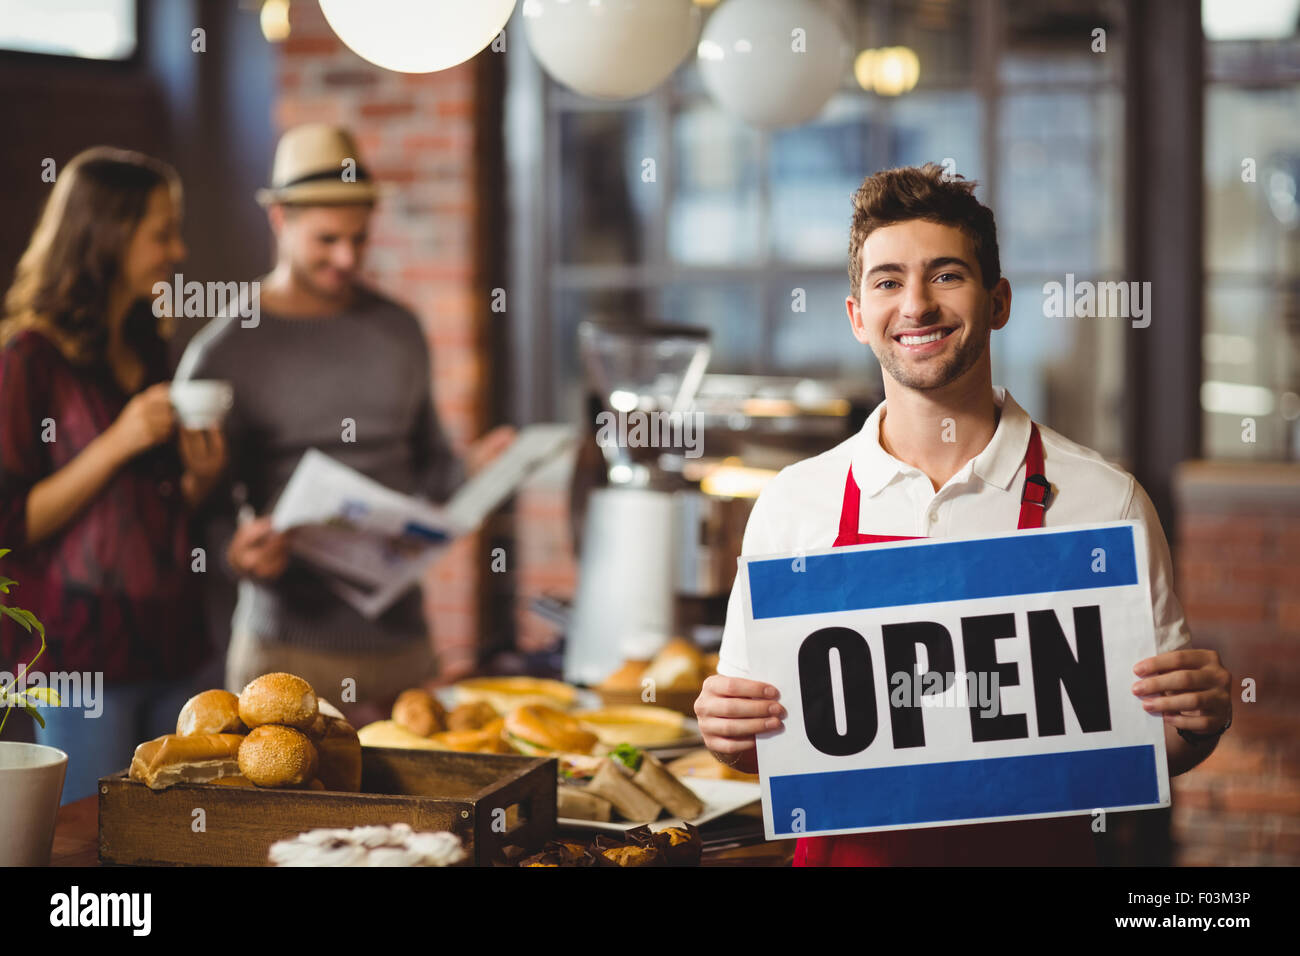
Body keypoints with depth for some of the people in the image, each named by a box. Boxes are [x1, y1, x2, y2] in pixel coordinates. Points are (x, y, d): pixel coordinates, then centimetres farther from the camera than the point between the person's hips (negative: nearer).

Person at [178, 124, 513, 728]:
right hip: (292, 648, -4)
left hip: (403, 639, 5)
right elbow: (202, 509, -4)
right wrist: (236, 553, -25)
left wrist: (472, 469, 0)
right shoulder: (224, 354, -3)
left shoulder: (399, 331, 12)